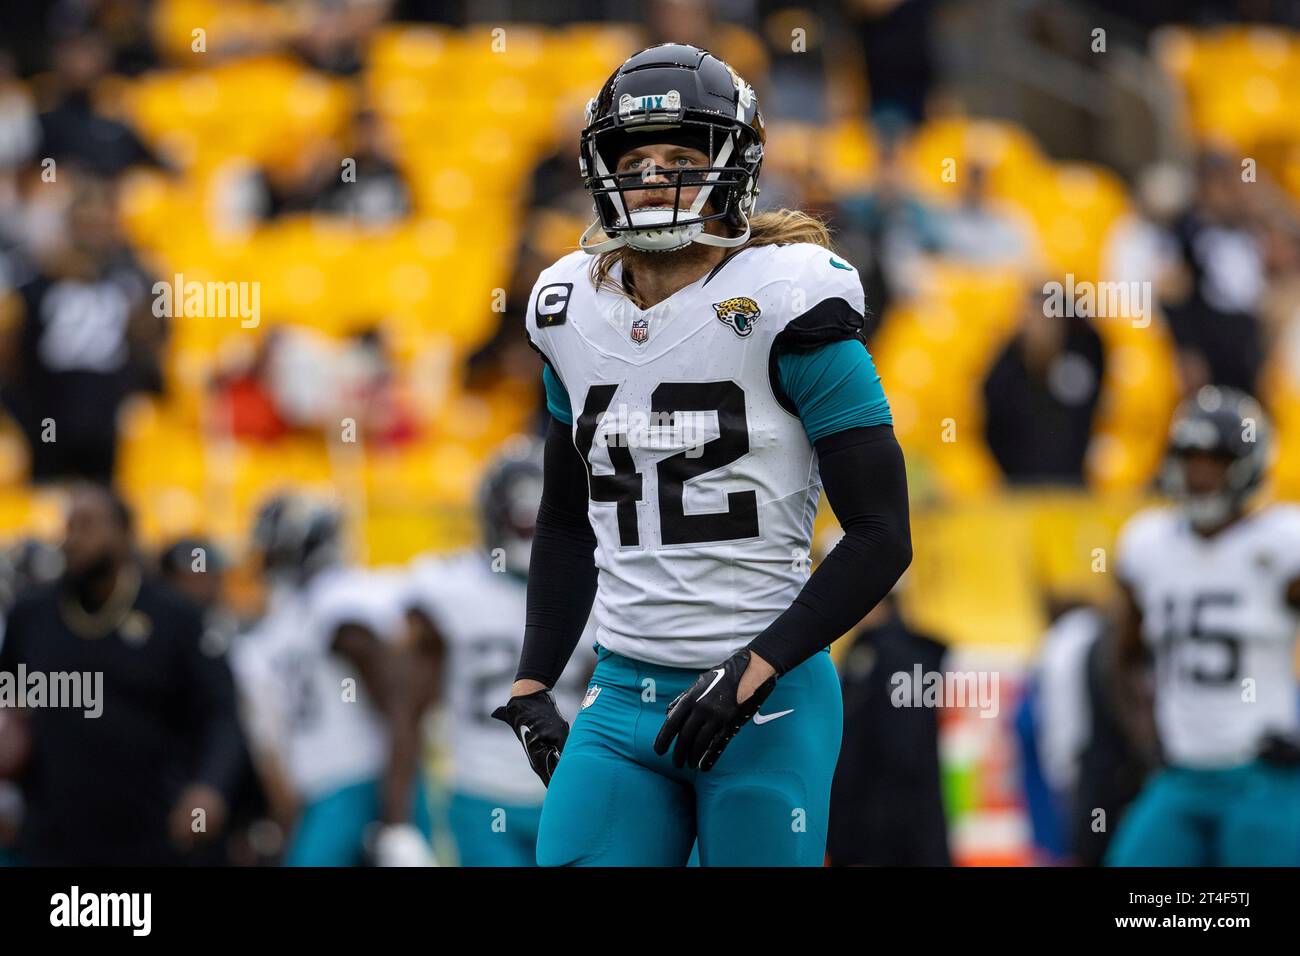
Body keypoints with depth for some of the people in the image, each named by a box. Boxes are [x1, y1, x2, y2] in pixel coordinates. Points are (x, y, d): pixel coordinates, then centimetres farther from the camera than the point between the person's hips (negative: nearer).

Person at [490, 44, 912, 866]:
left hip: (764, 706, -5)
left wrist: (751, 672, -16)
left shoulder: (783, 308, -9)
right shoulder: (578, 315, 8)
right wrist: (532, 688, 14)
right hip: (623, 701, 5)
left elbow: (883, 537, -10)